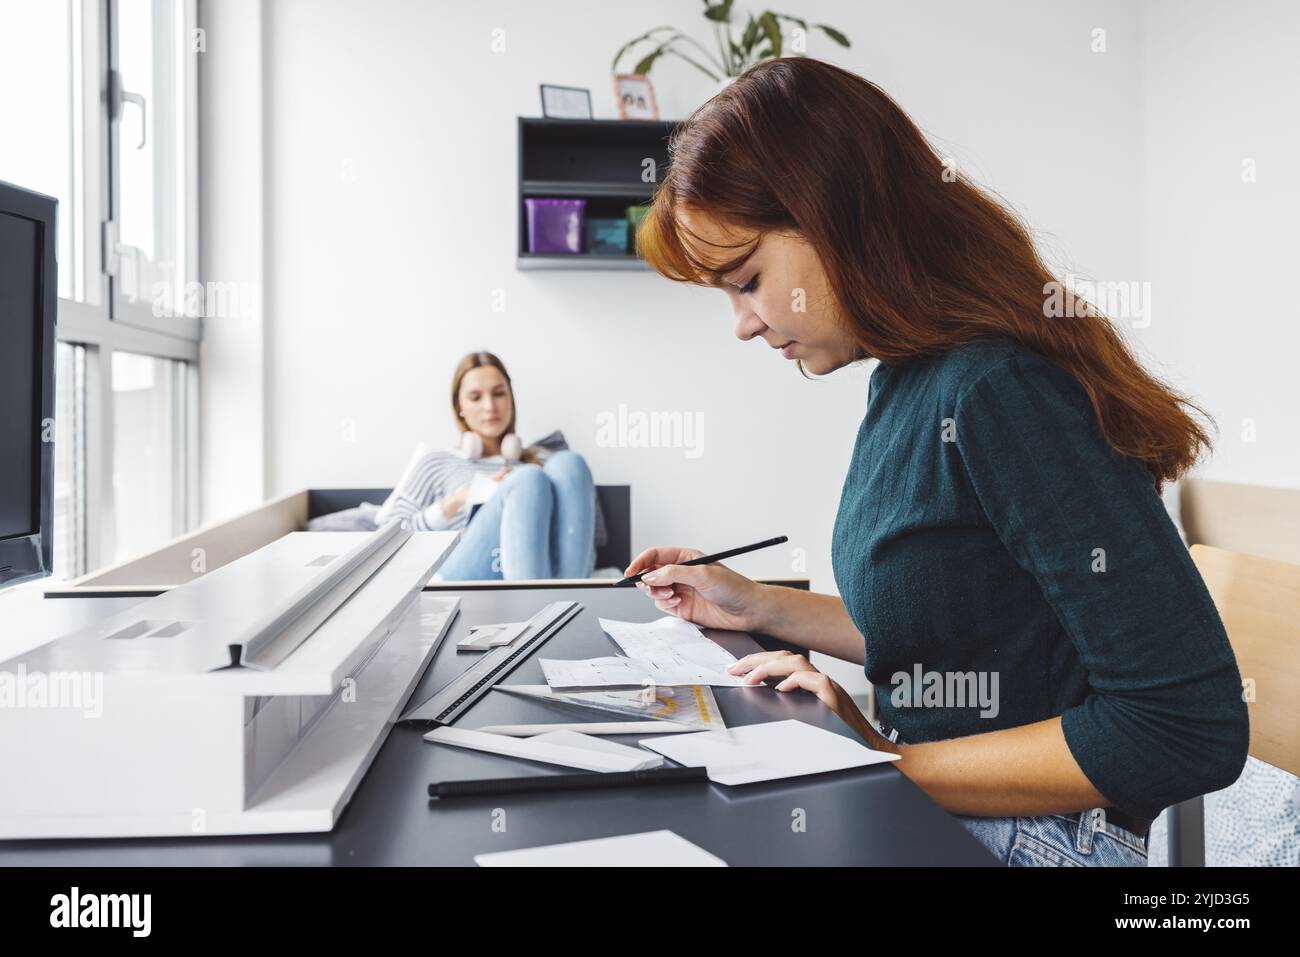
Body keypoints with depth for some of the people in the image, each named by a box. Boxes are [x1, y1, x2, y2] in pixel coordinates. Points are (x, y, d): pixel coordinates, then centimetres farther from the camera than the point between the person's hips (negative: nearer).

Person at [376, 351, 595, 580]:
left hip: (551, 574, 3)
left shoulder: (537, 463, 31)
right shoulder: (436, 465, 25)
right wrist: (457, 501, 4)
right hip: (469, 577, -2)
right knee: (530, 480, -27)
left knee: (567, 463, -22)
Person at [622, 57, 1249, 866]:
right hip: (930, 819, 7)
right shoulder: (905, 383, 3)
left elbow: (1191, 730, -23)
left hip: (1018, 838, -7)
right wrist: (758, 607, 8)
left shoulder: (999, 393, -22)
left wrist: (878, 764, -18)